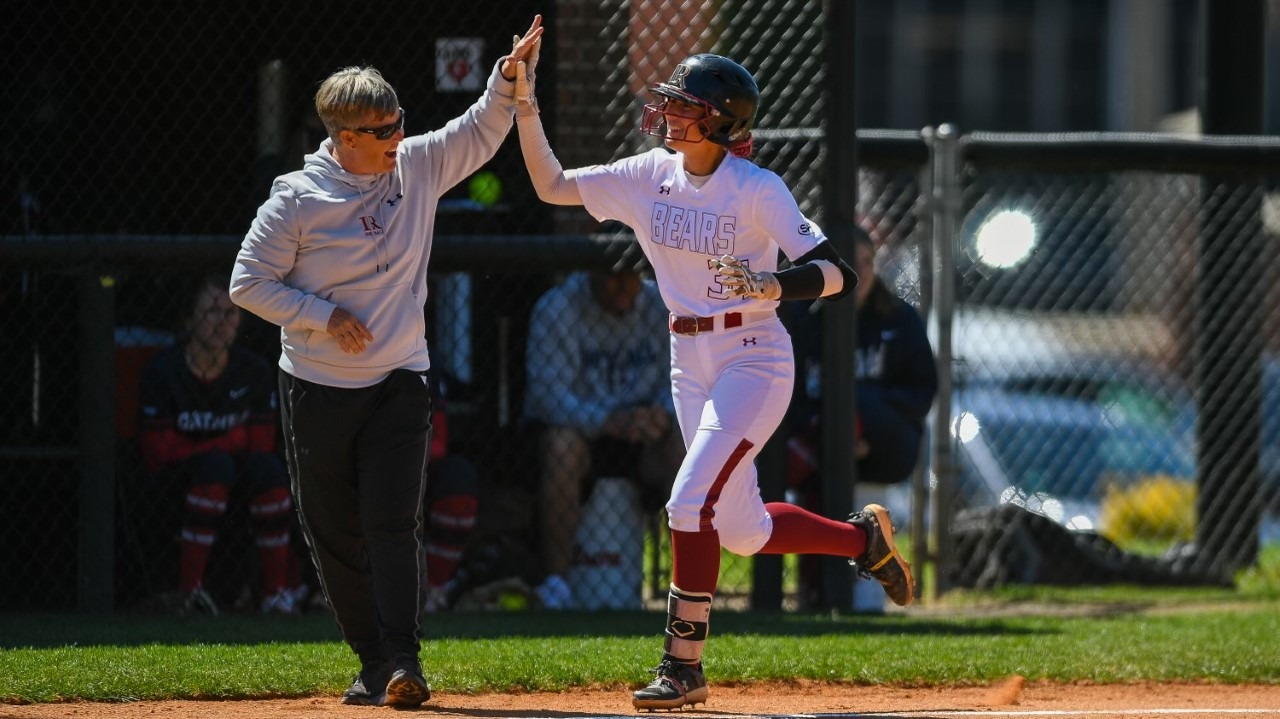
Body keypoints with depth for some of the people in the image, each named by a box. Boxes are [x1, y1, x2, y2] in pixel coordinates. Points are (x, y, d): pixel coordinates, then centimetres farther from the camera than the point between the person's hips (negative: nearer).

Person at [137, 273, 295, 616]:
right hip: (173, 479, -4)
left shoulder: (253, 371, -1)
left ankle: (276, 590, -27)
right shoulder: (163, 371, -13)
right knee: (217, 464, -35)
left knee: (268, 468, -28)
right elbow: (158, 452, -16)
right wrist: (233, 440, -13)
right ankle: (188, 588, -37)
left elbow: (261, 445, -1)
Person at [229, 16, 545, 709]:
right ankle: (374, 661, 17)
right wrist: (323, 315, -15)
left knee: (393, 524, -13)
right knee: (334, 533, 5)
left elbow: (480, 134, 11)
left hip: (398, 384, 1)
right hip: (317, 387, -1)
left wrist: (507, 78, -6)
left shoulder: (417, 165, -1)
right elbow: (248, 282, -6)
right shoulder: (297, 199, -11)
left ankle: (403, 662, -18)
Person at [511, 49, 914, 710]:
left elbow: (838, 275, -19)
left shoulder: (757, 190, -15)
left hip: (753, 361, -7)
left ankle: (684, 666, -11)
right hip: (690, 364, 7)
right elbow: (551, 186, 3)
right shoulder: (648, 177, 1)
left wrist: (774, 285, -36)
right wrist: (524, 106, -7)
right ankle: (864, 538, 37)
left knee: (692, 502, -18)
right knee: (743, 531, 12)